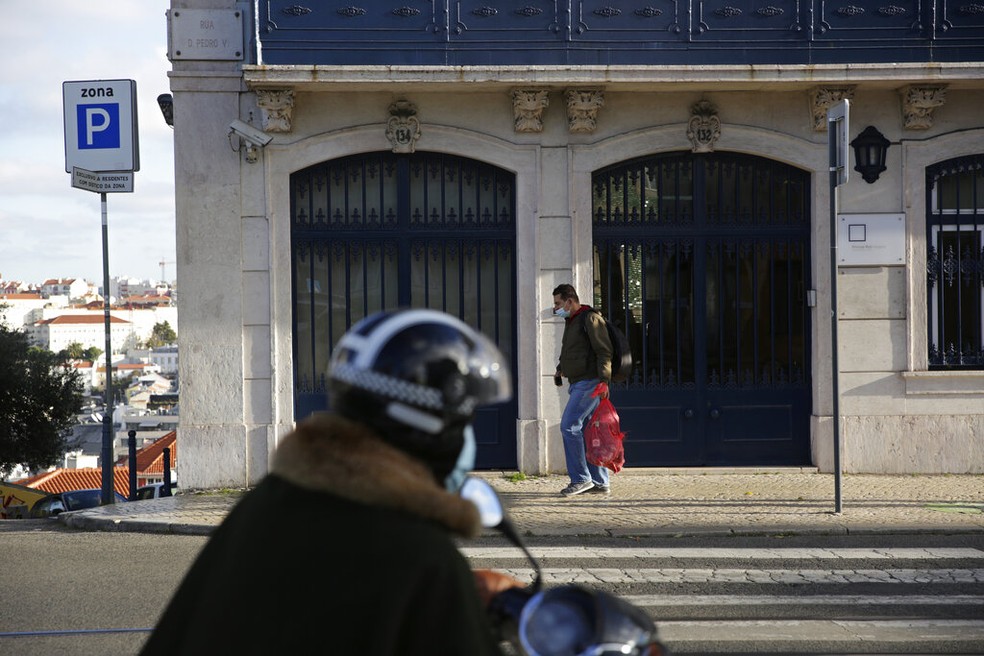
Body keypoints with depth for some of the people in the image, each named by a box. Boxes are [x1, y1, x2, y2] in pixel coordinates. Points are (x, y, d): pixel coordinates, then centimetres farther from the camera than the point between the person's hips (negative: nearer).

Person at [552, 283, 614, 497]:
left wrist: (603, 380, -22)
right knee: (589, 431, 8)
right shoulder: (571, 322, 21)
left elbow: (604, 351, -15)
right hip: (578, 383, 10)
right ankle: (600, 483, 11)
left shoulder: (590, 319, -8)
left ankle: (581, 478, -12)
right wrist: (560, 369, 18)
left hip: (589, 382, -10)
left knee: (569, 426, -15)